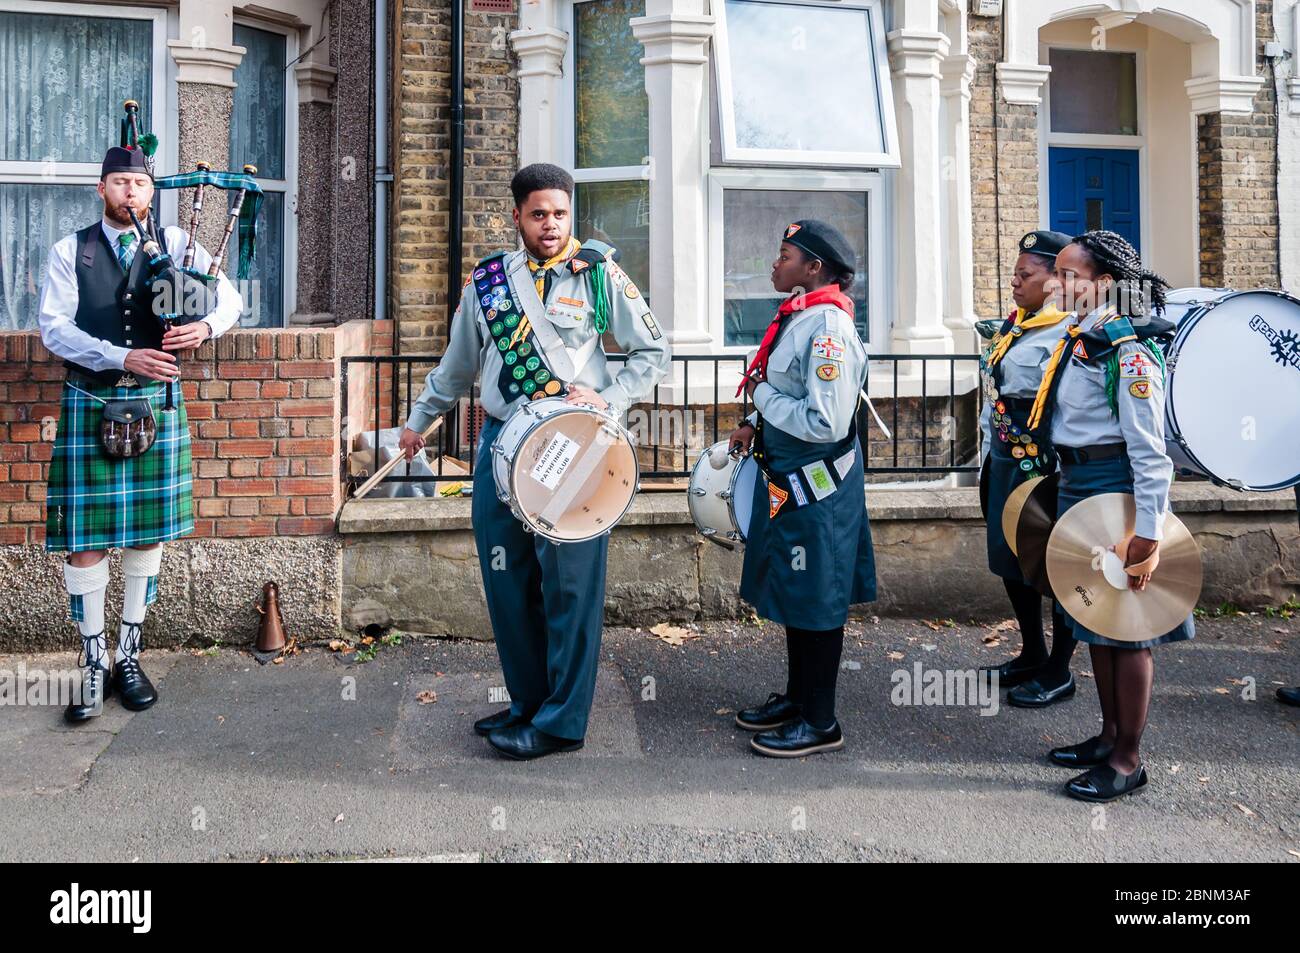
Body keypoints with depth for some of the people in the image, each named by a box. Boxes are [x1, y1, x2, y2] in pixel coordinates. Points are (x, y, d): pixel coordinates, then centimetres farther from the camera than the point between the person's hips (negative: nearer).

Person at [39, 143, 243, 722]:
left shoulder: (175, 244, 7)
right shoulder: (69, 252, 3)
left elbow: (229, 298, 3)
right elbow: (53, 329, -6)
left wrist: (206, 326, -20)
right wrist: (123, 357, -20)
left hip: (156, 403, 1)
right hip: (89, 405, -1)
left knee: (147, 531, 7)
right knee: (83, 535, -1)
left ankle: (129, 655, 21)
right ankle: (94, 662, 13)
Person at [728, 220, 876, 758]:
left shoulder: (828, 329, -22)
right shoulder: (796, 316, 7)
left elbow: (826, 423, -27)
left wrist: (762, 395, -16)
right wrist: (754, 426, 6)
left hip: (816, 483, -10)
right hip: (786, 477, 10)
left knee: (815, 599, 2)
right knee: (791, 591, 19)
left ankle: (820, 723, 16)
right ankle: (797, 697, 36)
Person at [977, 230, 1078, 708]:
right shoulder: (1015, 322, 10)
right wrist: (991, 460, 19)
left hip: (1045, 470, -9)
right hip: (1006, 466, 9)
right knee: (1012, 561, 18)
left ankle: (1058, 673, 19)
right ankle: (1032, 655, 35)